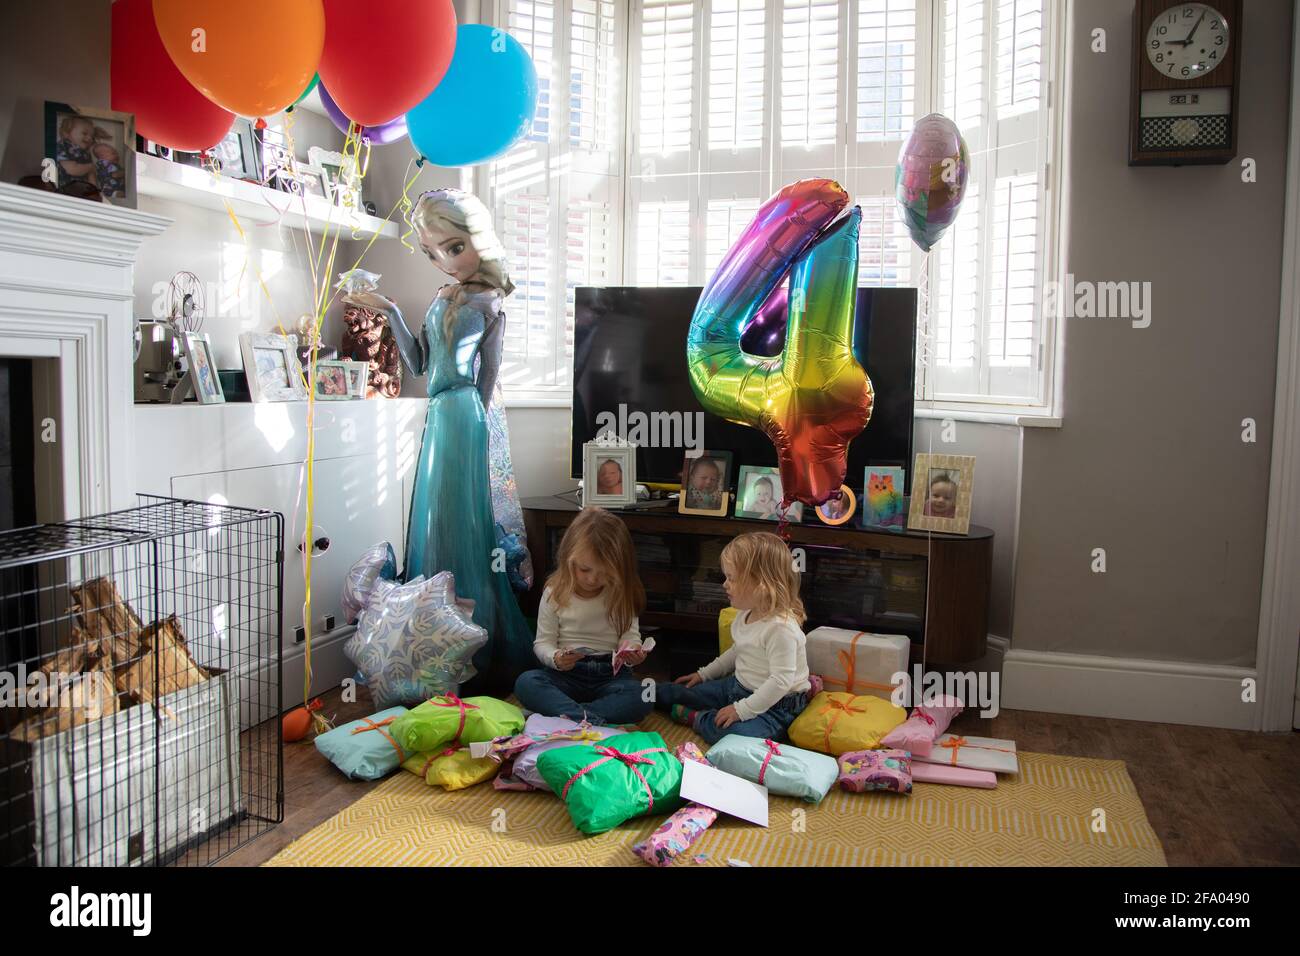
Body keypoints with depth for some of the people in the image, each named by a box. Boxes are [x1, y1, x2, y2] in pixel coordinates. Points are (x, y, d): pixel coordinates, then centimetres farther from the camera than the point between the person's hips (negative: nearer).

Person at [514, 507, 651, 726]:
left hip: (610, 673, 0)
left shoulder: (621, 595, 2)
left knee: (641, 699, -31)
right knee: (525, 683, -30)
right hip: (567, 673, 0)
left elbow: (630, 633, 4)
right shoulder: (555, 593, 0)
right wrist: (555, 658, -20)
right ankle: (594, 721, -43)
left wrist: (631, 649, -20)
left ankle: (563, 713, -34)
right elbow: (543, 642, 2)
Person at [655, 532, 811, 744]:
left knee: (737, 733, -34)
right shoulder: (746, 615, 3)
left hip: (774, 705, -9)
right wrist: (704, 674, 21)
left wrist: (742, 709, -29)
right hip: (738, 686, 9)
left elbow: (781, 681, -30)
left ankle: (694, 718, -13)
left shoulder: (781, 627, -28)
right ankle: (654, 693, 30)